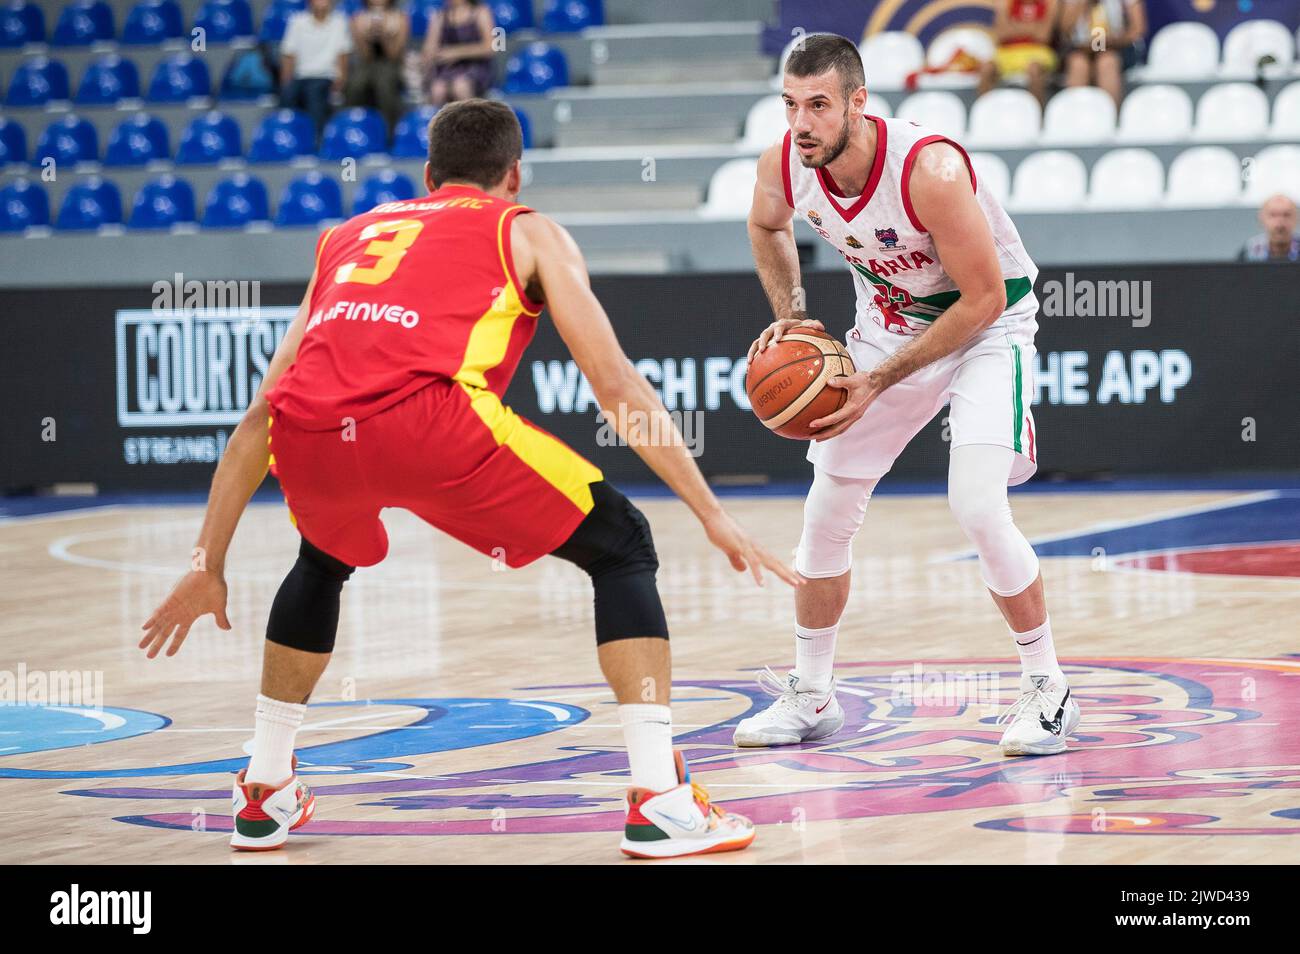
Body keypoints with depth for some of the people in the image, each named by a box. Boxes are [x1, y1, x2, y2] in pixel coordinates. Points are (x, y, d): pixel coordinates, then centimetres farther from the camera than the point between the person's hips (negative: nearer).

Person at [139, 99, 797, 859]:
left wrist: (210, 566, 40)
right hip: (429, 418, -4)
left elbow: (262, 415, 37)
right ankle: (662, 803, 3)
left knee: (324, 562, 38)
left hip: (310, 430, 4)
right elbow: (616, 384, 16)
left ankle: (265, 795, 38)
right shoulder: (526, 233, 26)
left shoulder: (348, 237, 37)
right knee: (622, 549, 14)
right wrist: (714, 516, 19)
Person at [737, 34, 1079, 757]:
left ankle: (1048, 691, -5)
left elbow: (983, 299, -26)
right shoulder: (783, 166, -17)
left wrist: (880, 383, -27)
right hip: (888, 320, 6)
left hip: (986, 324, -6)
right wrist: (792, 316, -4)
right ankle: (810, 698, 24)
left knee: (978, 507, -23)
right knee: (827, 514, 7)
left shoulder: (930, 169, -35)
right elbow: (767, 226, 11)